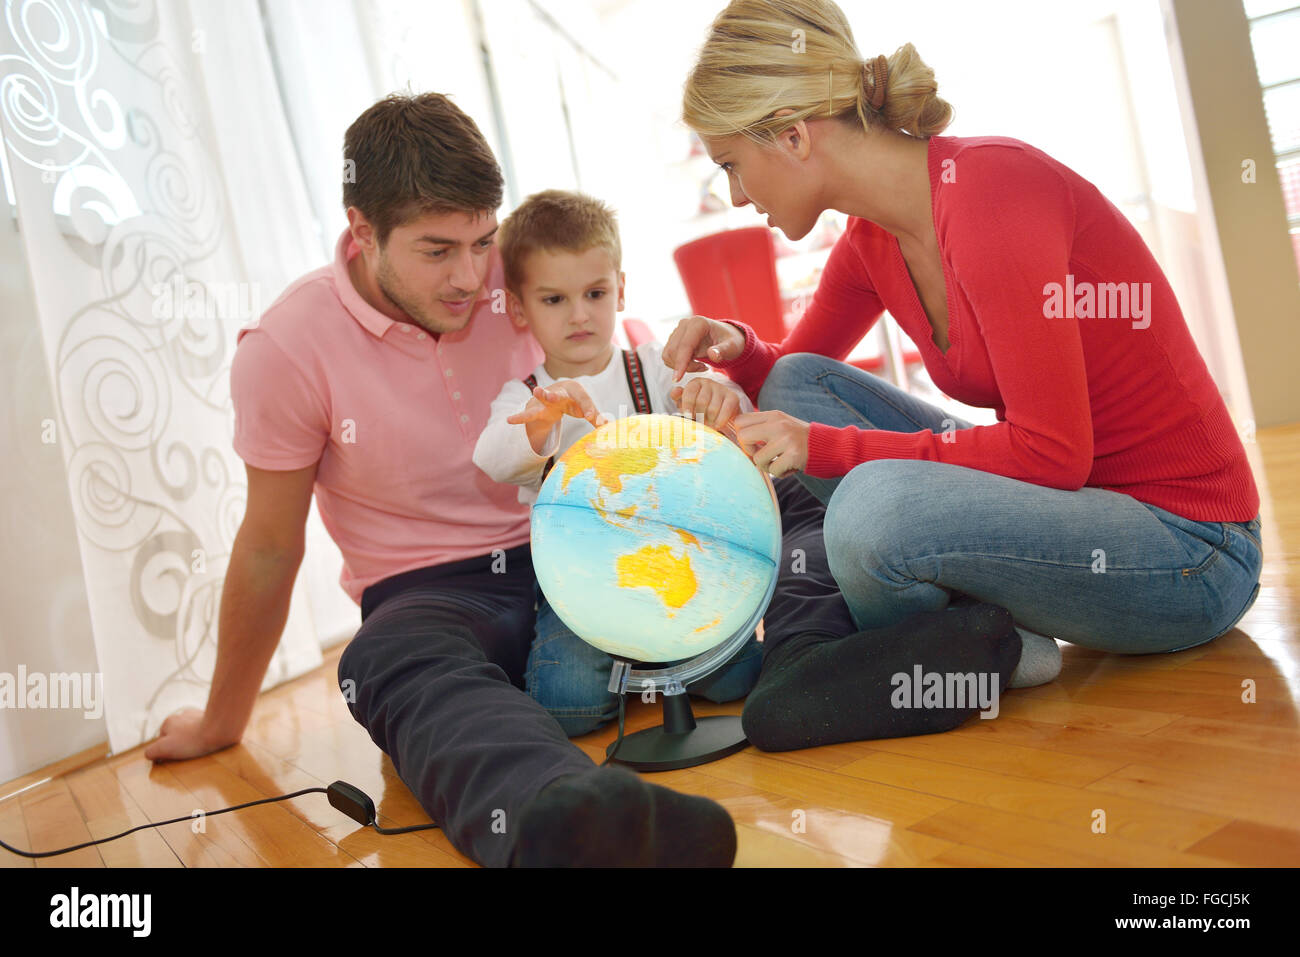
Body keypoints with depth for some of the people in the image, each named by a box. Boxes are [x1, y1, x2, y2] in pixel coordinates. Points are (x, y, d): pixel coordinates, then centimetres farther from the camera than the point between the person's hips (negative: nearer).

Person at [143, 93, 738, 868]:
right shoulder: (285, 351, -8)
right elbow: (270, 549, 2)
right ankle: (561, 821, -67)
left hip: (561, 555, 5)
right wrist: (222, 723, 12)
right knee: (394, 667, -41)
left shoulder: (512, 269, -2)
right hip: (429, 595, -4)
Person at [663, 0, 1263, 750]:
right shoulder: (872, 238, 2)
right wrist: (736, 349, -4)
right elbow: (797, 368, 19)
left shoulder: (989, 187, -22)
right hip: (1062, 506, 8)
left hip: (1190, 552, -8)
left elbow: (1054, 450, -25)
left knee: (876, 501, -34)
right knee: (795, 386, 3)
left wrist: (825, 447, -22)